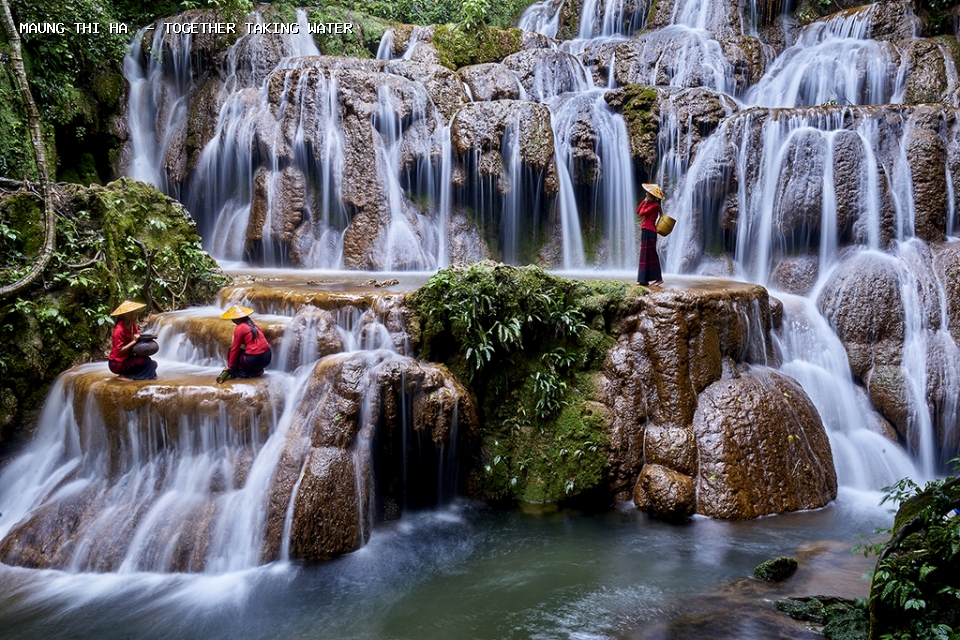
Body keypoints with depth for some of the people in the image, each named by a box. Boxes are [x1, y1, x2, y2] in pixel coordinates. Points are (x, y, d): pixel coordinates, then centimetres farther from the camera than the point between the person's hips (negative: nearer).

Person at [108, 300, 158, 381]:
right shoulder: (119, 329, -21)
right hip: (117, 363, -9)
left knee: (153, 363, 5)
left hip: (127, 359, 9)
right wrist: (134, 341, -28)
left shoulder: (132, 326, 4)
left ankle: (127, 374, 1)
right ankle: (125, 376, -12)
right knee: (146, 361, -22)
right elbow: (120, 351, -23)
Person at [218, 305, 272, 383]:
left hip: (255, 360, -7)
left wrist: (230, 366, 8)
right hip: (267, 357, 7)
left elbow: (235, 349, -2)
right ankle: (257, 371, 14)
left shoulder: (239, 328, -6)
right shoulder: (253, 324, 15)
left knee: (232, 350, 14)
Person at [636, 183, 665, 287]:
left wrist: (645, 203, -2)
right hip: (645, 231, 10)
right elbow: (638, 212, 16)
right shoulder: (649, 204, 18)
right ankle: (644, 279, 11)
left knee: (650, 255, -10)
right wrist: (644, 201, 12)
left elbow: (642, 213, -15)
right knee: (645, 255, 9)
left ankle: (659, 278, -9)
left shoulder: (655, 205, -10)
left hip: (649, 231, -10)